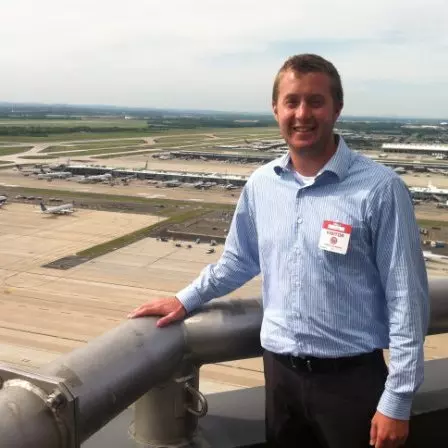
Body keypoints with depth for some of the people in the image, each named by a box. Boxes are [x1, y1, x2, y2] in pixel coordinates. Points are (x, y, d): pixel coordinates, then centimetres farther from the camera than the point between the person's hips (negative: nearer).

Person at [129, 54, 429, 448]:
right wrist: (185, 300, 17)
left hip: (350, 376, -4)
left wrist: (397, 400, -11)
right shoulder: (260, 184, 0)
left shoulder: (380, 188, -14)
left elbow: (406, 299, -12)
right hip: (280, 371, 4)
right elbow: (239, 260, 16)